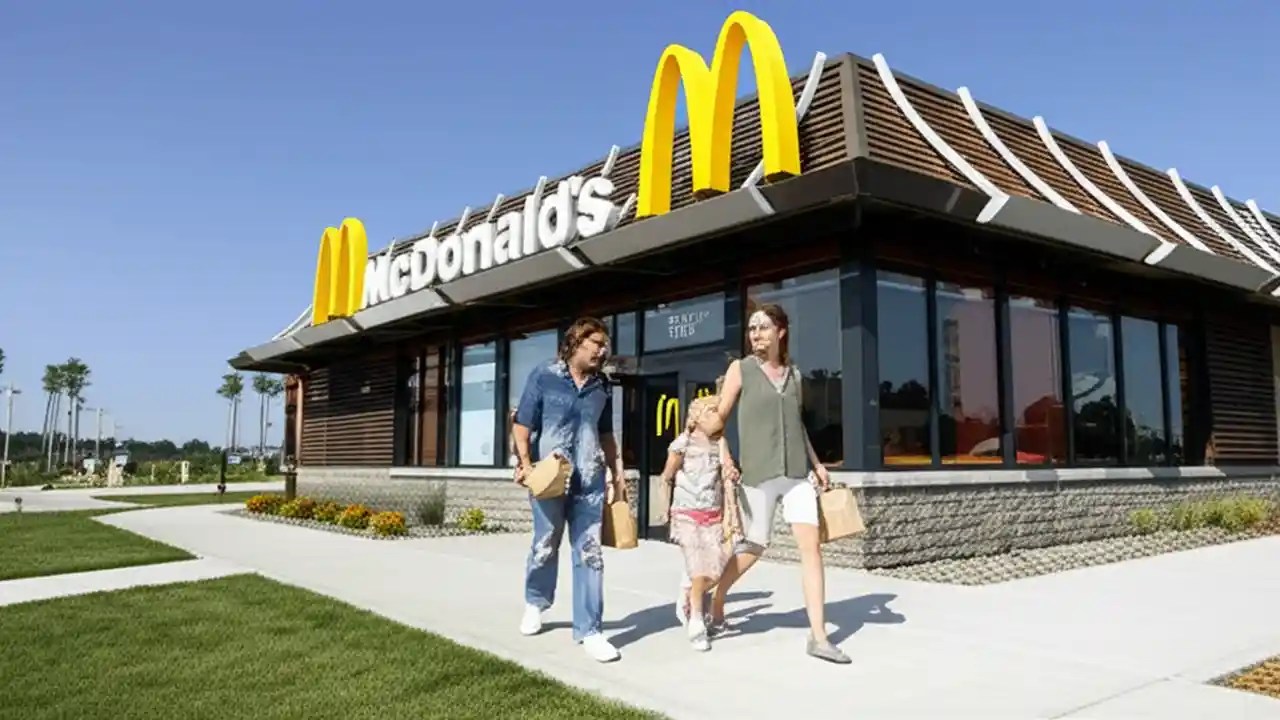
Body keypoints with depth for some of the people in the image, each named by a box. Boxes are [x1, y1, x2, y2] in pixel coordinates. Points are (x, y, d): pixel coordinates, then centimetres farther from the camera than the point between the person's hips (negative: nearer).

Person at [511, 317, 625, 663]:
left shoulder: (602, 387, 9)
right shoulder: (544, 376, -2)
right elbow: (522, 425, -4)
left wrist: (617, 471, 16)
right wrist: (525, 462, -16)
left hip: (590, 480, 3)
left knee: (589, 553, 1)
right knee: (545, 546, 12)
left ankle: (589, 630, 8)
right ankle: (535, 602, 39)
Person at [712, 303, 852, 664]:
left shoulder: (794, 374, 11)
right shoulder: (740, 369, 0)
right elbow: (718, 418, 1)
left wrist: (816, 463, 12)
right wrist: (724, 458, -12)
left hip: (796, 473, 4)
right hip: (758, 474, -3)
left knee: (811, 545, -6)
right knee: (753, 547, 4)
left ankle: (818, 636, -3)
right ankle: (715, 599, 31)